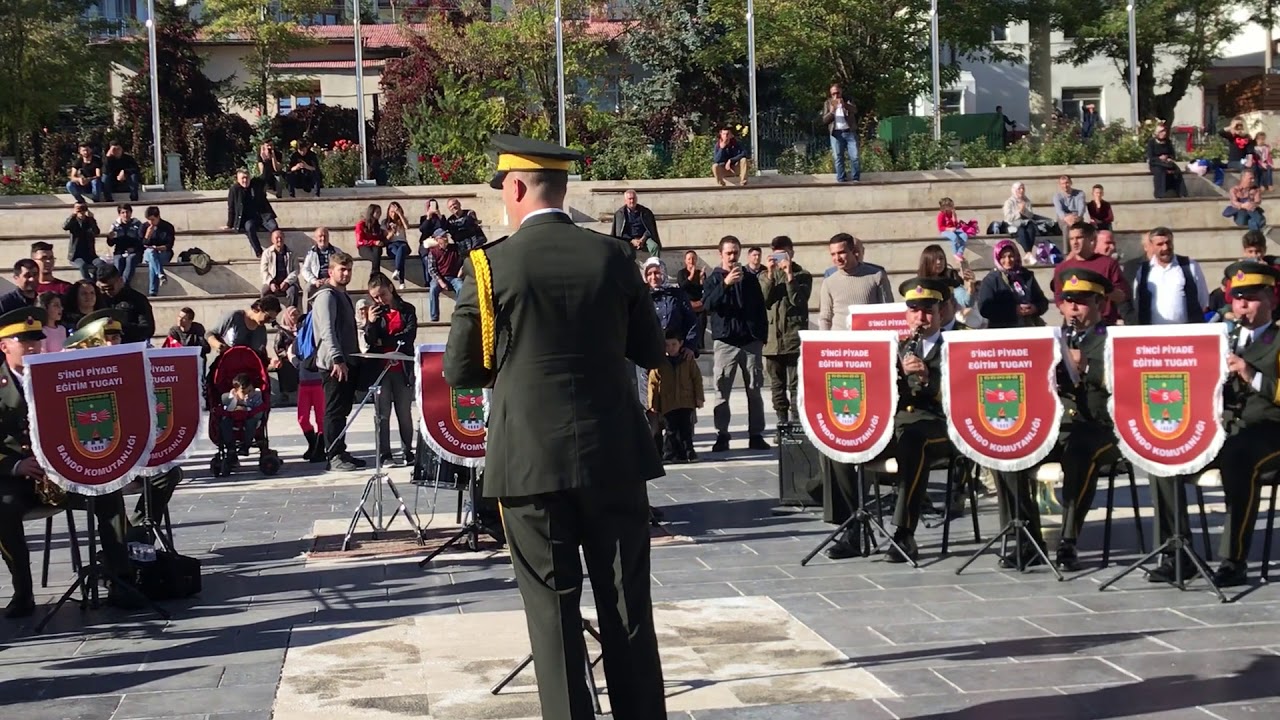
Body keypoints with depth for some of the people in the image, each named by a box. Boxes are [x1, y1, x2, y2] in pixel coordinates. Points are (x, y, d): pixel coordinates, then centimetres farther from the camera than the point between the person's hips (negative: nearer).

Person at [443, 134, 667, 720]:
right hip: (614, 456, 2)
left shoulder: (491, 266, -7)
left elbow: (459, 371, -1)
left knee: (553, 609, 5)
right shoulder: (613, 256, -1)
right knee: (627, 605, 11)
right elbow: (650, 352, 8)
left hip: (532, 461, -2)